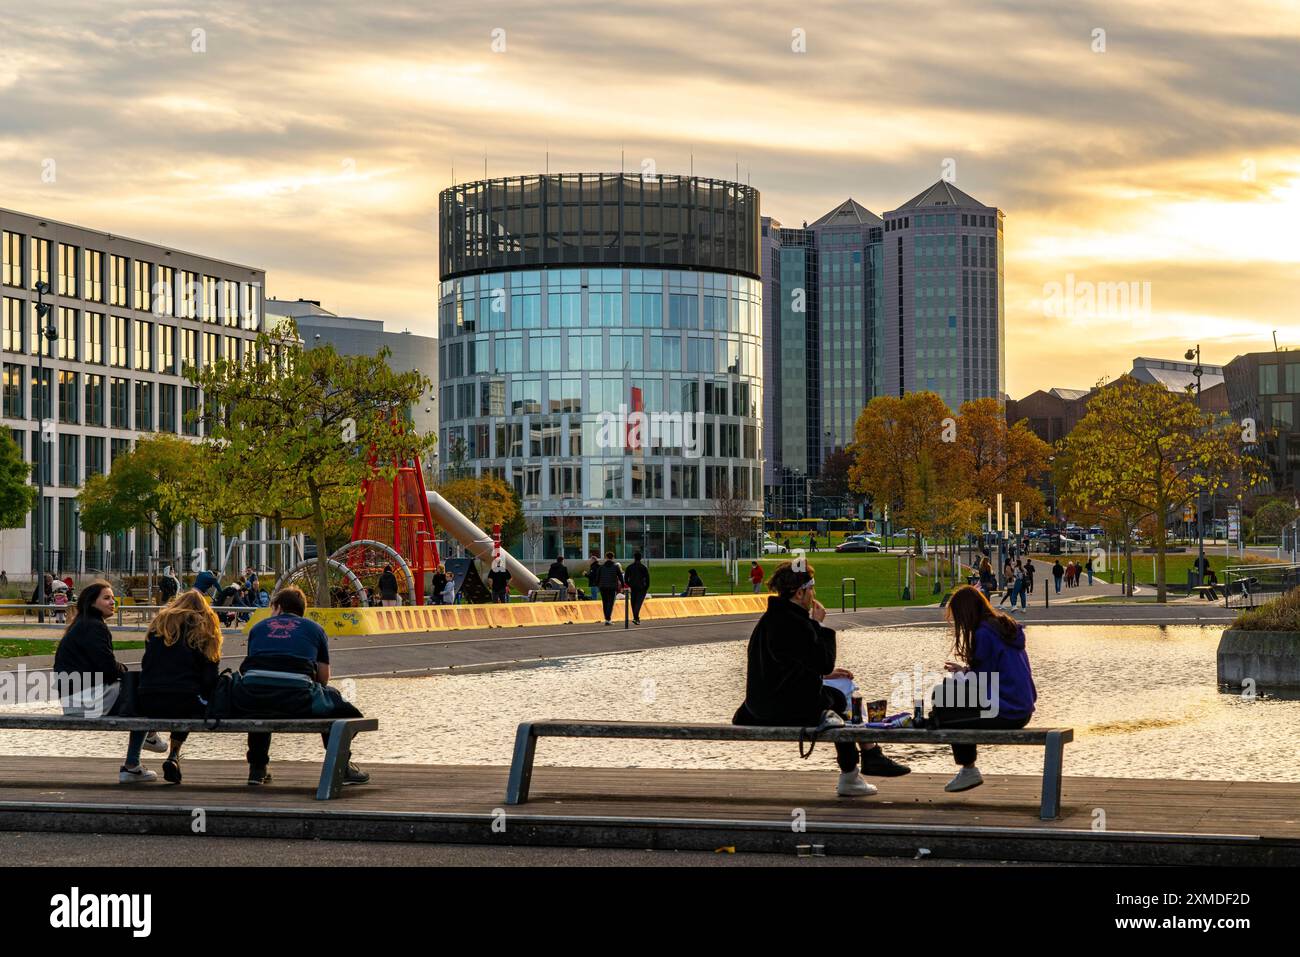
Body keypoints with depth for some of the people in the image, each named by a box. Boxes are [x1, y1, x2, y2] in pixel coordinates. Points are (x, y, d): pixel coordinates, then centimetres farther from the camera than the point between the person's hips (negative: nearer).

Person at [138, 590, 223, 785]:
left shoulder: (159, 624, 17)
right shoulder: (204, 630, 8)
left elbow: (146, 664, 20)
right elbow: (209, 676, 3)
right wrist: (208, 701, 14)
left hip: (148, 703, 3)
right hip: (185, 703, -3)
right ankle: (174, 754, 12)